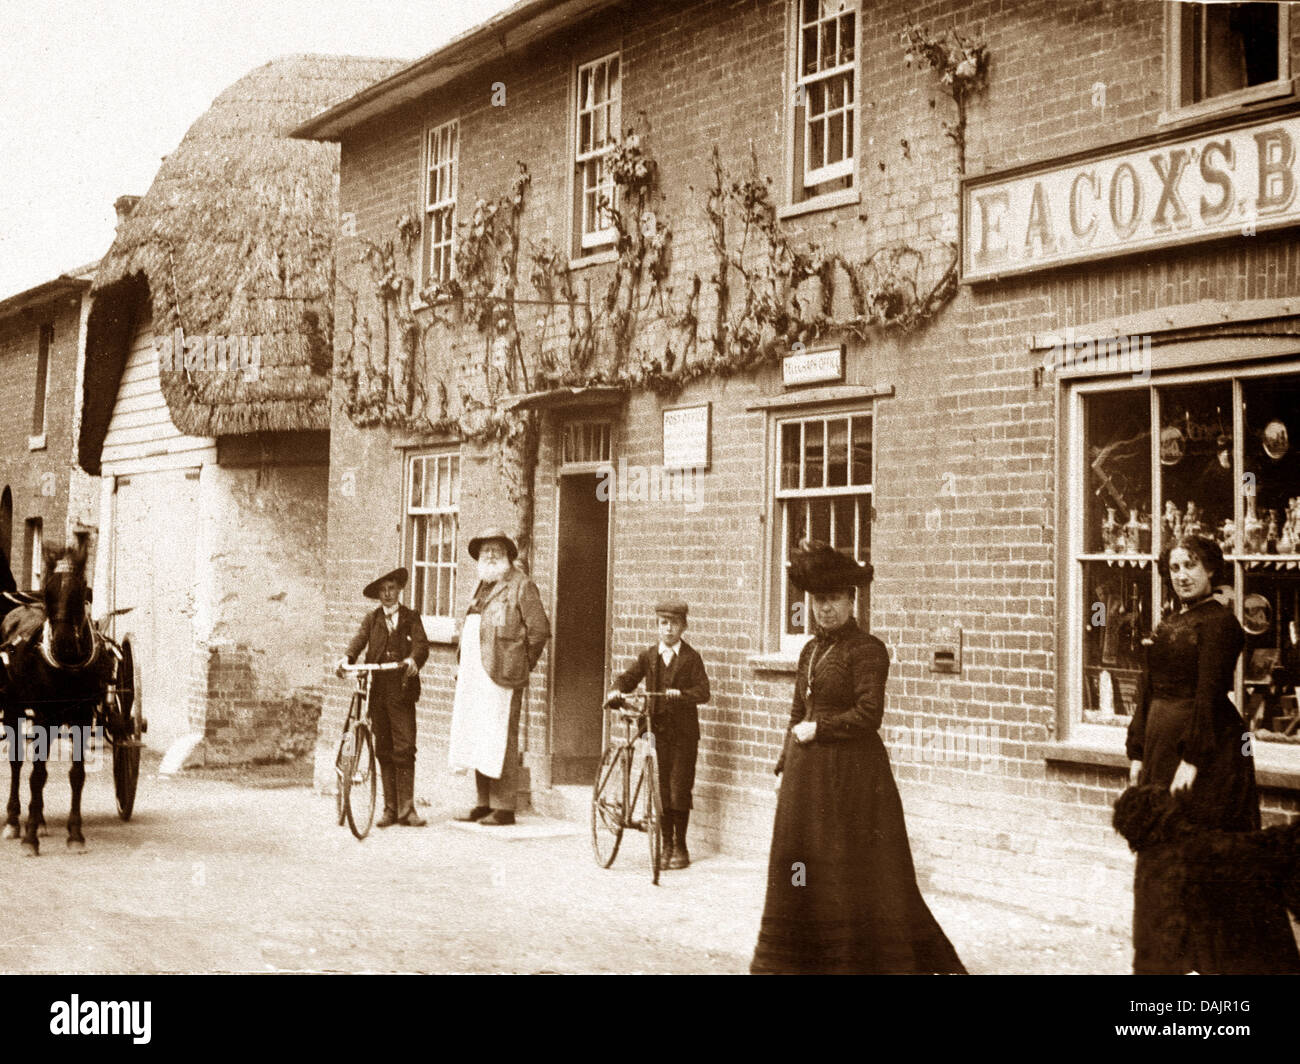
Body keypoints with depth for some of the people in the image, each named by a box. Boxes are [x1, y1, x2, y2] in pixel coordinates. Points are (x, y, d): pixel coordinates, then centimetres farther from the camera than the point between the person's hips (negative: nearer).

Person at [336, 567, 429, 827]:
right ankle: (390, 808, 11)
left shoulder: (411, 618, 11)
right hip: (377, 690, 2)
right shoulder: (371, 619, 15)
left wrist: (414, 659, -26)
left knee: (404, 749, -8)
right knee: (384, 750, 5)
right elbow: (359, 639, 0)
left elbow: (421, 643, -4)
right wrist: (347, 657, -22)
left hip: (402, 690, -2)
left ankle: (406, 808, -4)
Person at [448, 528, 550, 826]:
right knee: (476, 741, 11)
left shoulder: (520, 584, -5)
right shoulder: (483, 586, 21)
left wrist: (521, 666, -5)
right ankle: (484, 804, 18)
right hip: (475, 675, 9)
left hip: (500, 678, -9)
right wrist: (462, 671, 19)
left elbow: (540, 629, -9)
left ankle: (503, 807, -4)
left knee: (500, 742, -8)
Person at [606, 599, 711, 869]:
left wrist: (681, 693, -27)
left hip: (683, 733, -2)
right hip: (657, 730, 2)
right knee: (661, 790, 3)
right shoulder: (648, 656, 10)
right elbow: (629, 677, 4)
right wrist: (617, 690, -17)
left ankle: (680, 847, 9)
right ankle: (666, 845, 14)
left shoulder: (691, 657, 1)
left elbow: (703, 691, -9)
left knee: (679, 790, -2)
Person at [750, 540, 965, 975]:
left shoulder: (866, 649, -10)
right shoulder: (811, 650, 13)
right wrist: (786, 764, 14)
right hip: (807, 774, 7)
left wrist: (818, 729, -11)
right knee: (801, 865, 10)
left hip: (852, 773, -7)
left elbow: (869, 714, -18)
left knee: (855, 870, -3)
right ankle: (799, 955, 21)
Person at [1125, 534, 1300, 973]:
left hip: (1206, 745, -9)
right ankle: (1164, 958, 21)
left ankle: (1214, 960, 5)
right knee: (1158, 854, 12)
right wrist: (1138, 753, 12)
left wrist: (1193, 759, -22)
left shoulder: (1218, 622, -12)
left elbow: (1209, 694, -18)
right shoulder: (1169, 624, 14)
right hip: (1161, 745, 9)